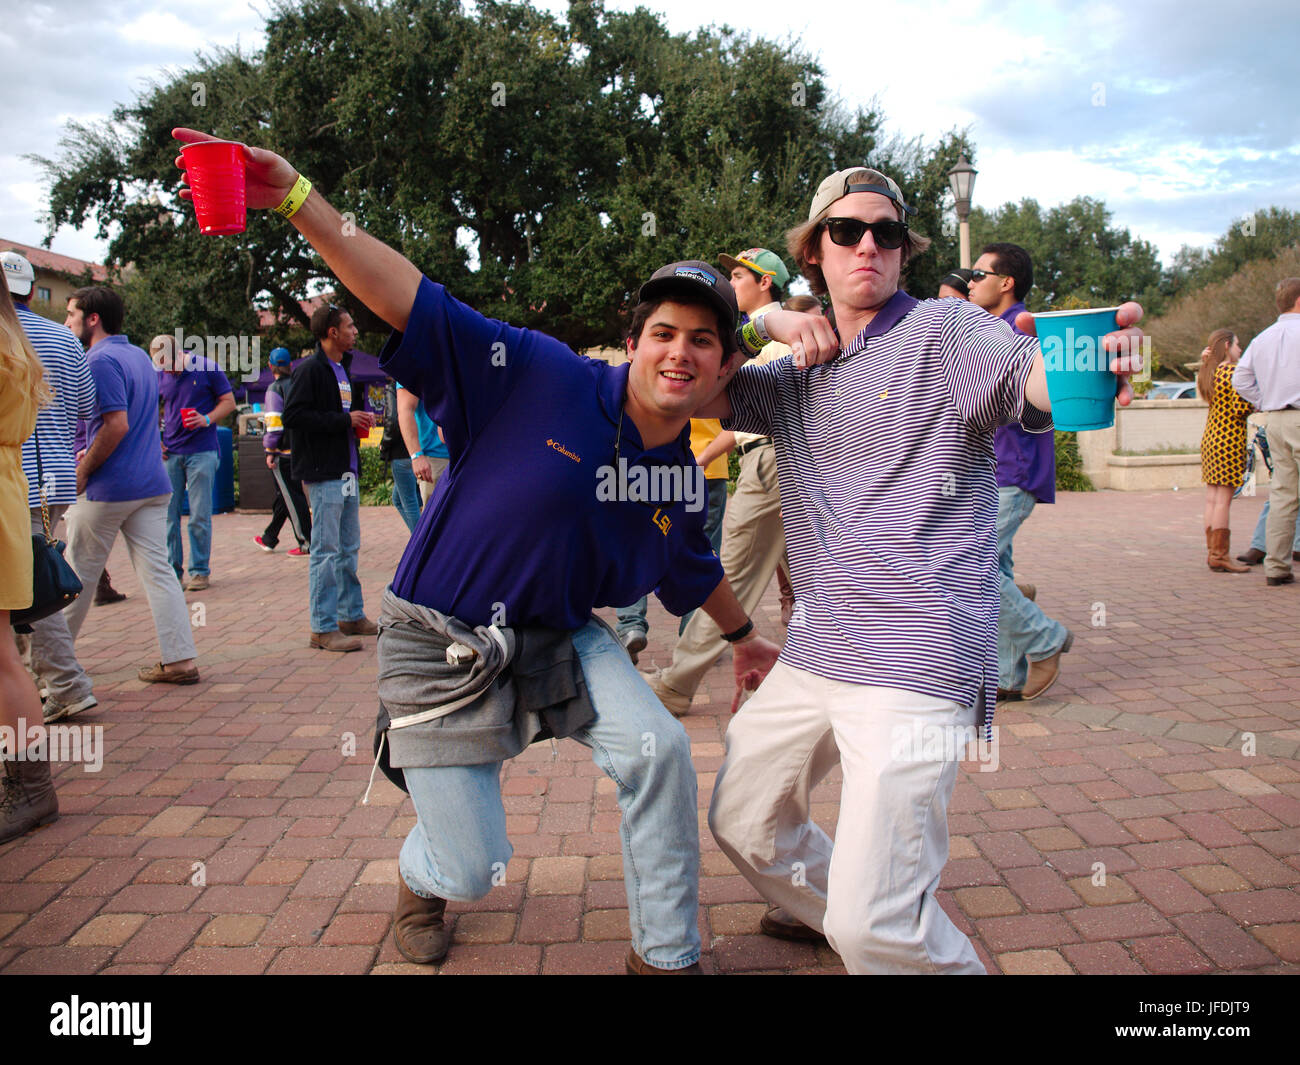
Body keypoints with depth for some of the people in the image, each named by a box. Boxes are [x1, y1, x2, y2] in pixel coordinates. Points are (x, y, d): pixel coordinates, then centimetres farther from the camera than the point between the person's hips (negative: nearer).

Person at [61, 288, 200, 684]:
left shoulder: (101, 360, -13)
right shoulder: (140, 356, 15)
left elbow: (117, 425, -22)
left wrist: (82, 471, -11)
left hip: (109, 488, -7)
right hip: (153, 484, 8)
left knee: (77, 577, 8)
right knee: (158, 571, 4)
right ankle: (180, 660, 1)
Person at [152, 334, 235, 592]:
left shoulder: (207, 368, -3)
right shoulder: (159, 376, 8)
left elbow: (229, 402, 1)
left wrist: (207, 419, -15)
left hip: (201, 452, -4)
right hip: (170, 453, 4)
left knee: (200, 515, -2)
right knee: (167, 513, 3)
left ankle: (200, 571, 8)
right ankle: (172, 570, 12)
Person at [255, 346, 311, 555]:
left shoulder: (275, 389, -9)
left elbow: (274, 422, -15)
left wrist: (270, 451, -10)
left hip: (283, 451, -7)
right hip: (301, 449, 7)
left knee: (292, 497, -3)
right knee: (284, 496, 16)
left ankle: (306, 543, -4)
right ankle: (269, 539, 29)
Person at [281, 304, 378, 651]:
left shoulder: (344, 369, 18)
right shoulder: (310, 369, -10)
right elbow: (293, 416, -18)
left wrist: (361, 419, 6)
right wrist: (345, 420, -17)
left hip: (348, 471, 9)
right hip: (323, 472, -9)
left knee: (349, 548, 14)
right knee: (326, 550, -6)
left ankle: (352, 615, 24)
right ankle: (323, 628, 0)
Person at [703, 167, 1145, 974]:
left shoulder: (945, 331, -6)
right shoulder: (799, 369, 14)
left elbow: (1029, 377, -24)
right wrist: (765, 321, -5)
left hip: (916, 664, -7)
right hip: (814, 655, 7)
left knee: (876, 927, -15)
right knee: (743, 820, 22)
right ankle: (820, 909, 50)